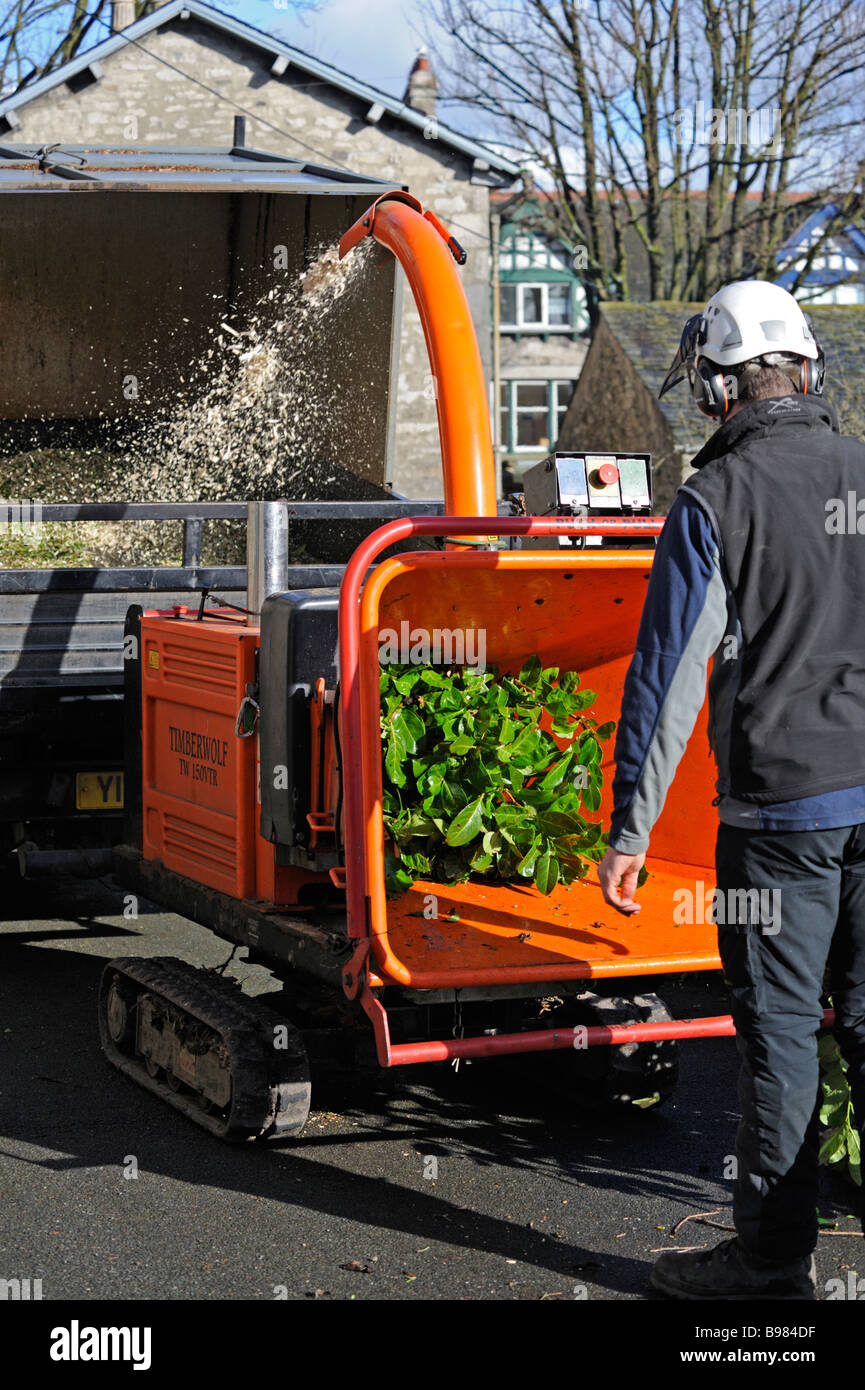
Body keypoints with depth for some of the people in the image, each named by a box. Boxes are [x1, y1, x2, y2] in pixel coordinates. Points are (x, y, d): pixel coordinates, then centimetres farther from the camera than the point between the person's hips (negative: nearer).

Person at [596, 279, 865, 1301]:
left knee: (780, 1028, 4)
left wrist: (630, 830, -6)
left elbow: (667, 676, -10)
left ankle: (774, 1256, 14)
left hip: (782, 805, -5)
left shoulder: (715, 502, -9)